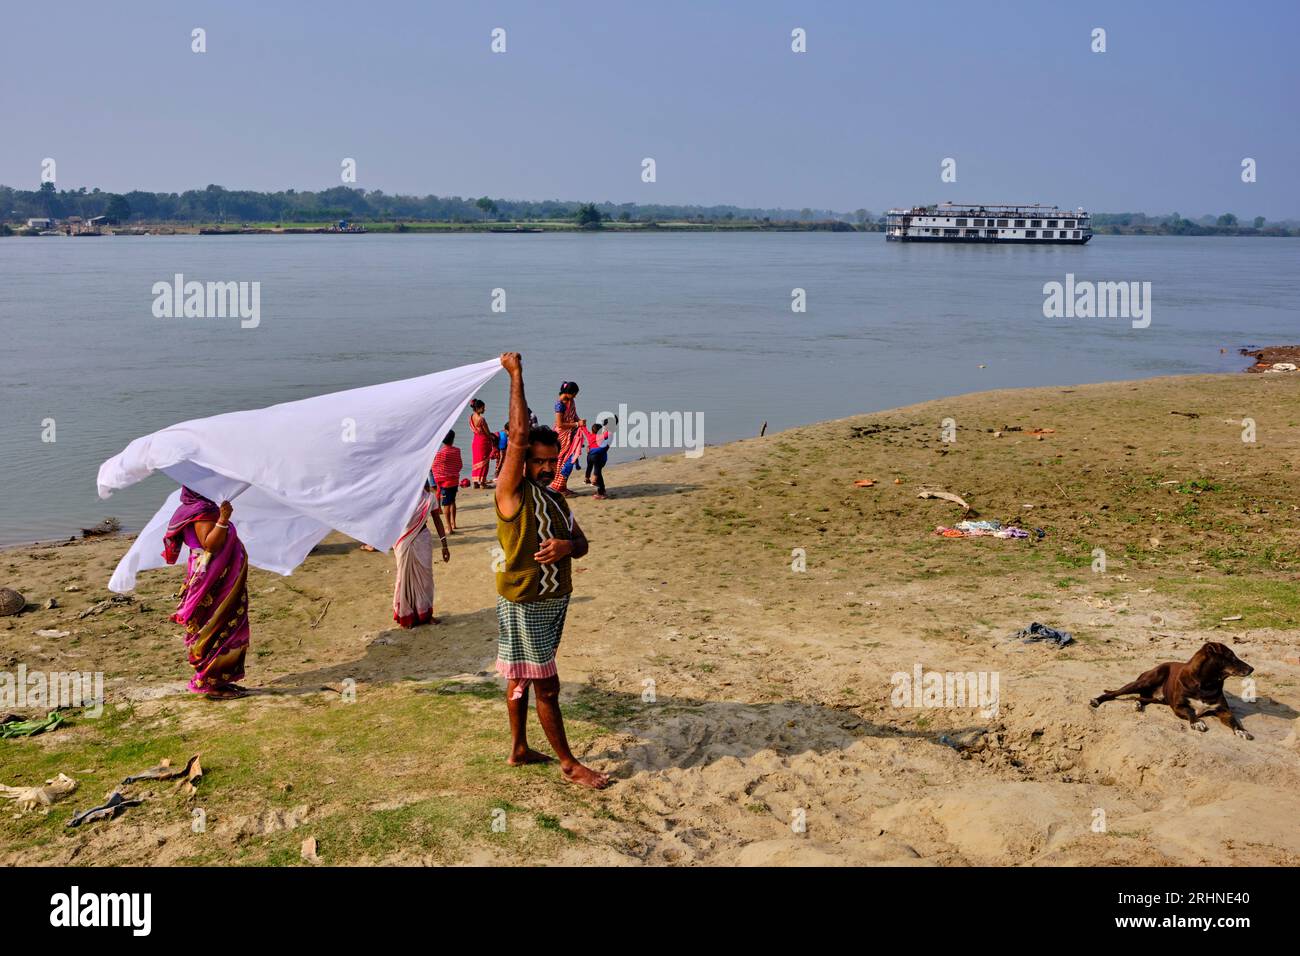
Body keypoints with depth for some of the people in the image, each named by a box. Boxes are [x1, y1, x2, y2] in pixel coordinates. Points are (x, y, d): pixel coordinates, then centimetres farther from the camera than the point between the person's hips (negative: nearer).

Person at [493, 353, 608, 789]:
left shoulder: (555, 499, 10)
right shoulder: (512, 493, -13)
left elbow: (581, 543, 10)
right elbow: (519, 435, -22)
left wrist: (567, 546, -15)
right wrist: (516, 375, -19)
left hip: (554, 601, 7)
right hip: (523, 605, -7)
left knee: (520, 678, 19)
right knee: (547, 687, -1)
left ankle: (519, 749, 30)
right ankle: (569, 763, 7)